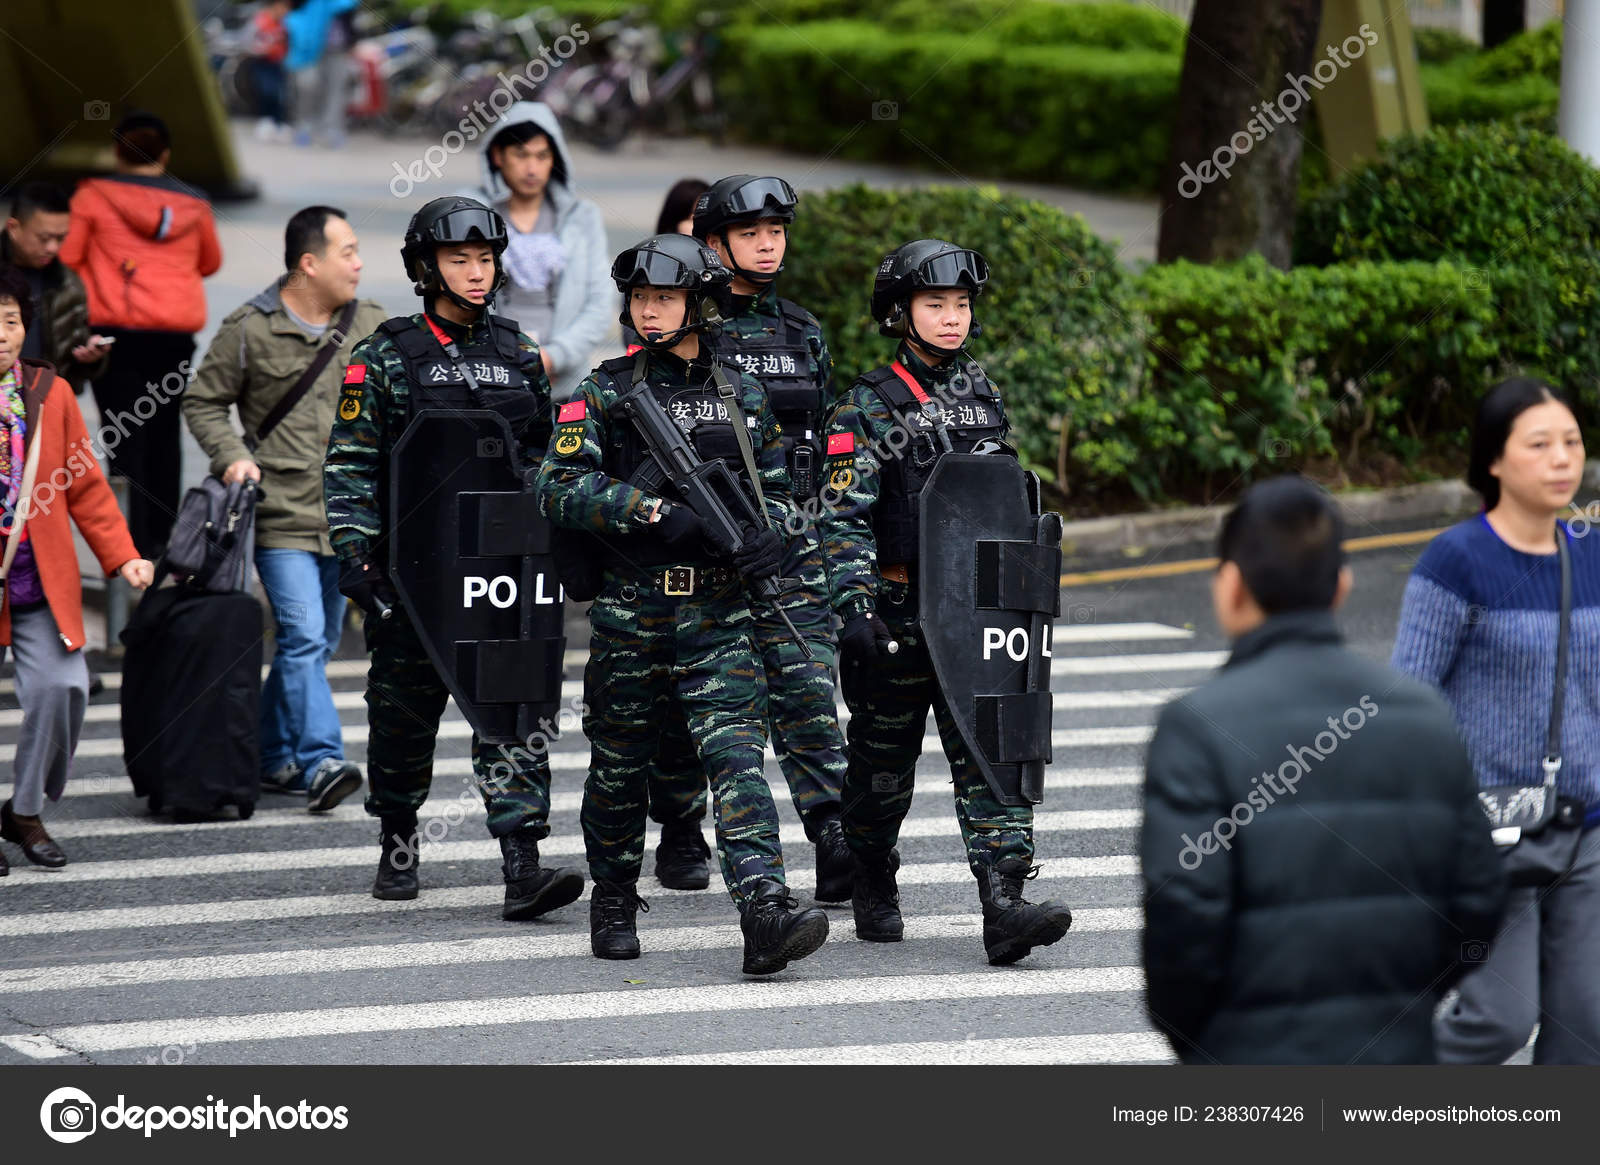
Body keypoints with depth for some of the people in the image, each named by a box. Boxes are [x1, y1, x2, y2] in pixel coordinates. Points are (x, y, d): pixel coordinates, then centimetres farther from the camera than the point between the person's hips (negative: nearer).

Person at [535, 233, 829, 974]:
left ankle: (765, 914, -25)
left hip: (720, 614, 1)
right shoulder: (605, 393, 1)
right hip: (630, 613, 0)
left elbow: (778, 487, 19)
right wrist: (651, 511, -18)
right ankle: (613, 906, 30)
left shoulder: (742, 395, 10)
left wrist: (768, 535, -4)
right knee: (618, 766, 11)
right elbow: (559, 487, -8)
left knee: (737, 757, -13)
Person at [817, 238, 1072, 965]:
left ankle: (1004, 906, -16)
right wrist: (856, 608, -24)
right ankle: (873, 891, 30)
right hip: (899, 614, -4)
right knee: (884, 758, 10)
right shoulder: (868, 408, -6)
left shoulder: (981, 395, 10)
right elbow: (844, 519, -13)